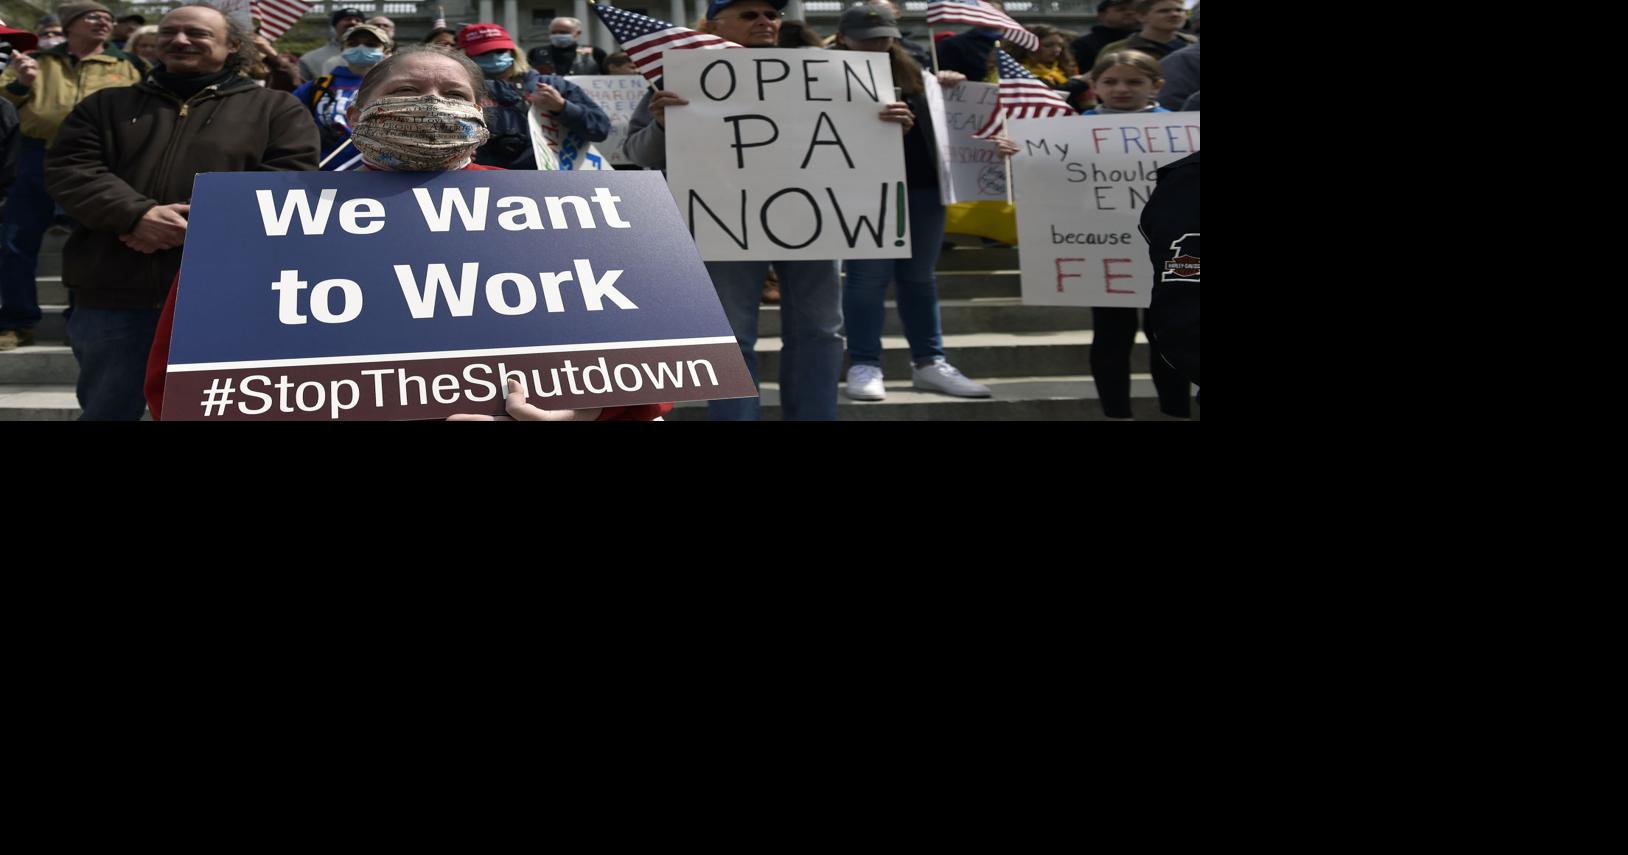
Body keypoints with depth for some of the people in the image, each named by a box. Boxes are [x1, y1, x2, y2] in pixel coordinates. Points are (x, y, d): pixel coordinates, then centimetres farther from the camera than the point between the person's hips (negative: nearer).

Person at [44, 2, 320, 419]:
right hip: (113, 294, 3)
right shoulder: (107, 106, 16)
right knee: (107, 410, 12)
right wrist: (136, 215, -17)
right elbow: (69, 169, 4)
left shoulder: (276, 109, 8)